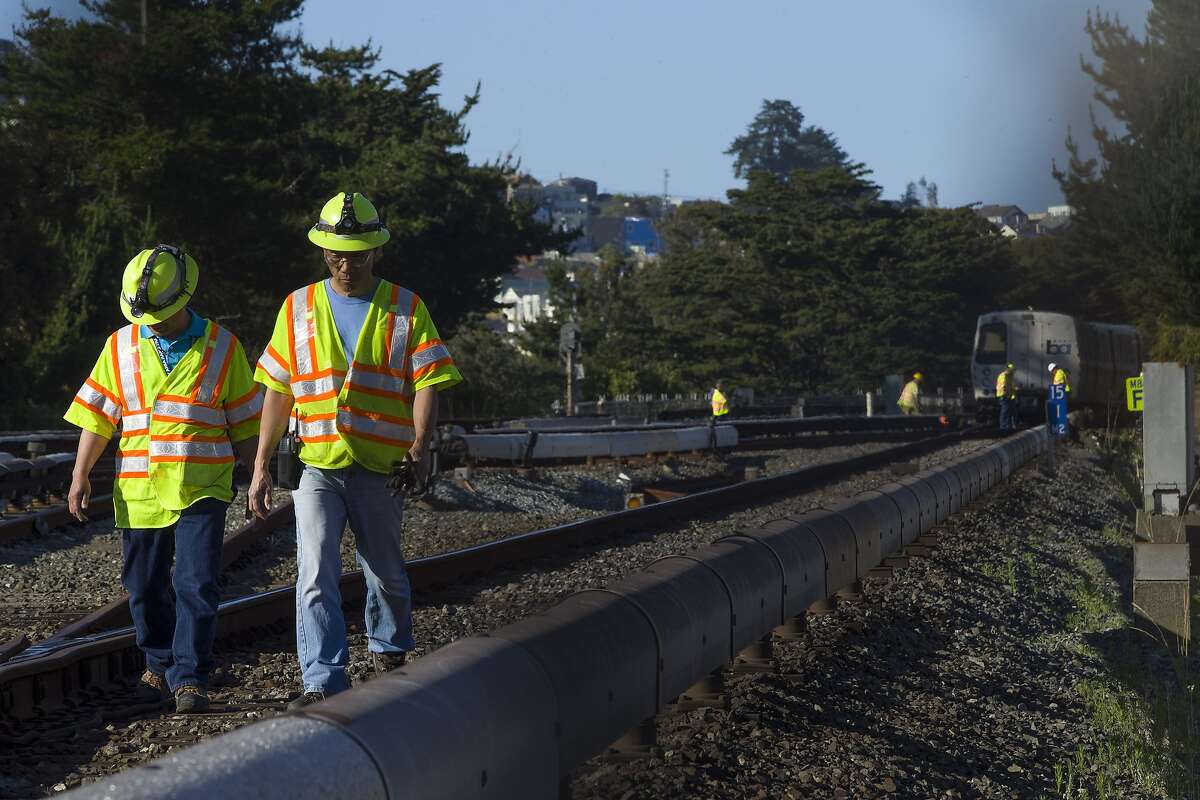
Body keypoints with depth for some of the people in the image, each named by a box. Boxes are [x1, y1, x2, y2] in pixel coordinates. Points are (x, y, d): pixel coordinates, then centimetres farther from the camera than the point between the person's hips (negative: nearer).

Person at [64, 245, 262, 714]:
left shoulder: (220, 347, 2)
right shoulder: (121, 346, 6)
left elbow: (245, 423, 6)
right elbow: (97, 415, 7)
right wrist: (80, 476, 0)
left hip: (201, 490, -3)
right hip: (139, 490, 3)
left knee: (196, 586, -10)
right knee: (146, 587, 10)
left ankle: (190, 677, -7)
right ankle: (160, 665, 28)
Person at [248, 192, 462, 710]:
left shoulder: (405, 309, 3)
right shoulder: (299, 308, 9)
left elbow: (426, 382, -4)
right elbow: (278, 391, 11)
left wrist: (420, 444, -21)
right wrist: (261, 465, 8)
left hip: (381, 467, -1)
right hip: (316, 465, 1)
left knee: (385, 573, 11)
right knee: (315, 575, -12)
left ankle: (389, 651, 36)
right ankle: (323, 684, -15)